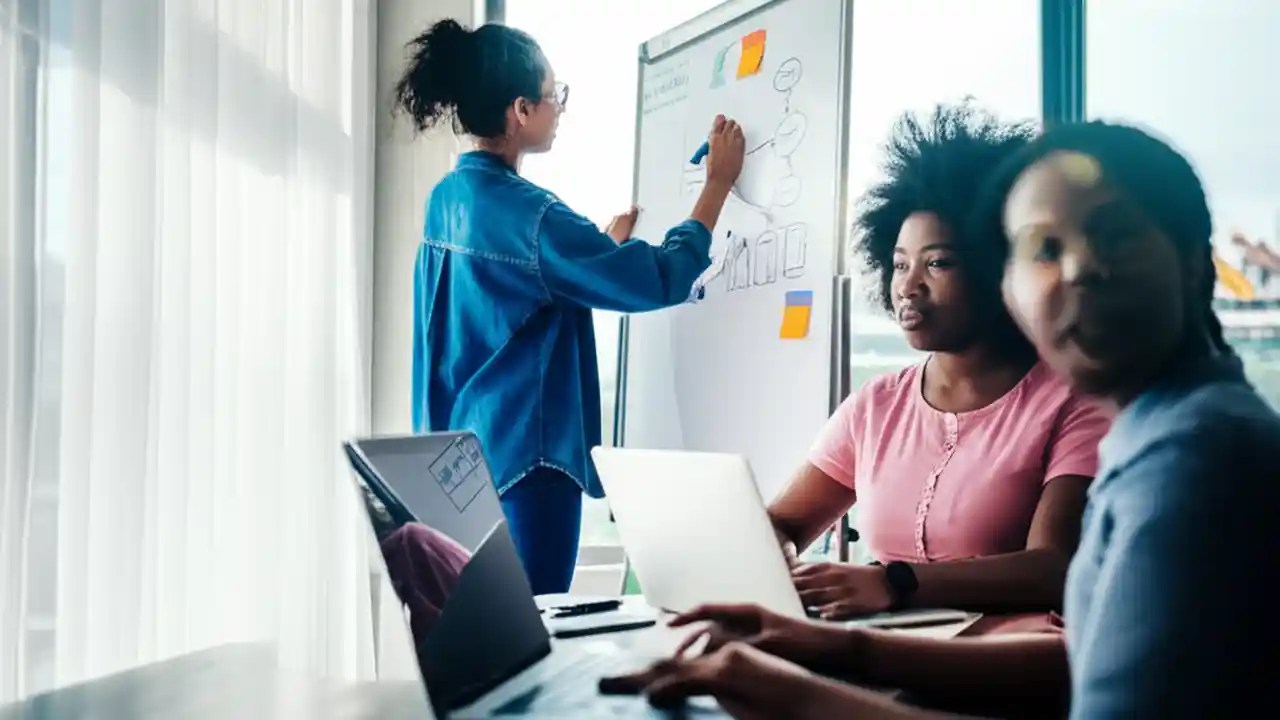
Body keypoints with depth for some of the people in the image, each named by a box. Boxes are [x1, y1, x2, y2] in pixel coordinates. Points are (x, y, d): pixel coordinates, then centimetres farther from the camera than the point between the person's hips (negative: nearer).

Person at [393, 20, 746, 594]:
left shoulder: (447, 199, 7)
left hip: (457, 453, 9)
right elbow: (663, 279, -15)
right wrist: (719, 182, -5)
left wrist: (606, 244, 22)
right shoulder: (526, 214, -19)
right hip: (521, 458, -9)